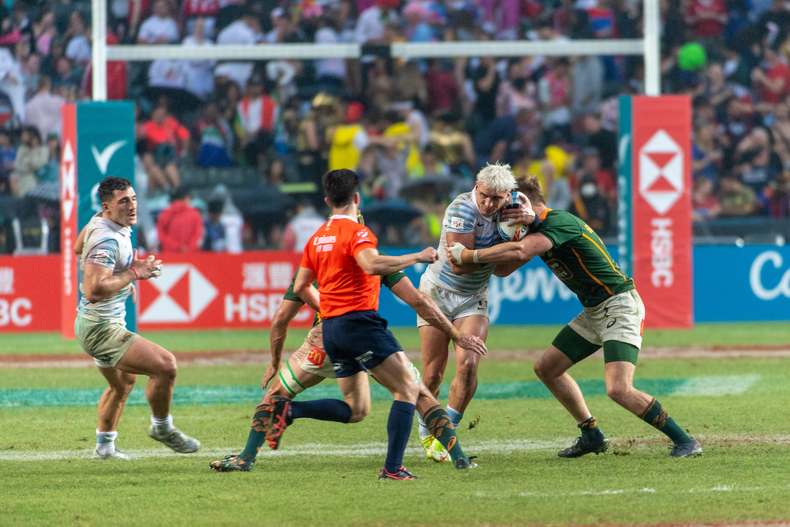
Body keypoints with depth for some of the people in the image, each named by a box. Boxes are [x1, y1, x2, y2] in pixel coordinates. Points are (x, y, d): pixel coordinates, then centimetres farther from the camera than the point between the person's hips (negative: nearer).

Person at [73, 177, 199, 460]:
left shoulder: (99, 223, 3)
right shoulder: (107, 240, -27)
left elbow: (79, 248, 26)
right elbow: (93, 290, -38)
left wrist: (125, 275, 24)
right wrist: (134, 273, -28)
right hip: (101, 328, -11)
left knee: (124, 381, 31)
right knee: (165, 365, -20)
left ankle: (104, 445, 45)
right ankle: (162, 427, 2)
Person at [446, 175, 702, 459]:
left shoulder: (559, 222, -21)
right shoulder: (540, 228, 11)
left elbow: (519, 252, -35)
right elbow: (505, 267, 10)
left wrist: (467, 255, -26)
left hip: (619, 306, -10)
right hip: (594, 312, 10)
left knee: (618, 390, -23)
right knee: (546, 368, 13)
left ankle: (685, 441, -11)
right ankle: (592, 436, 23)